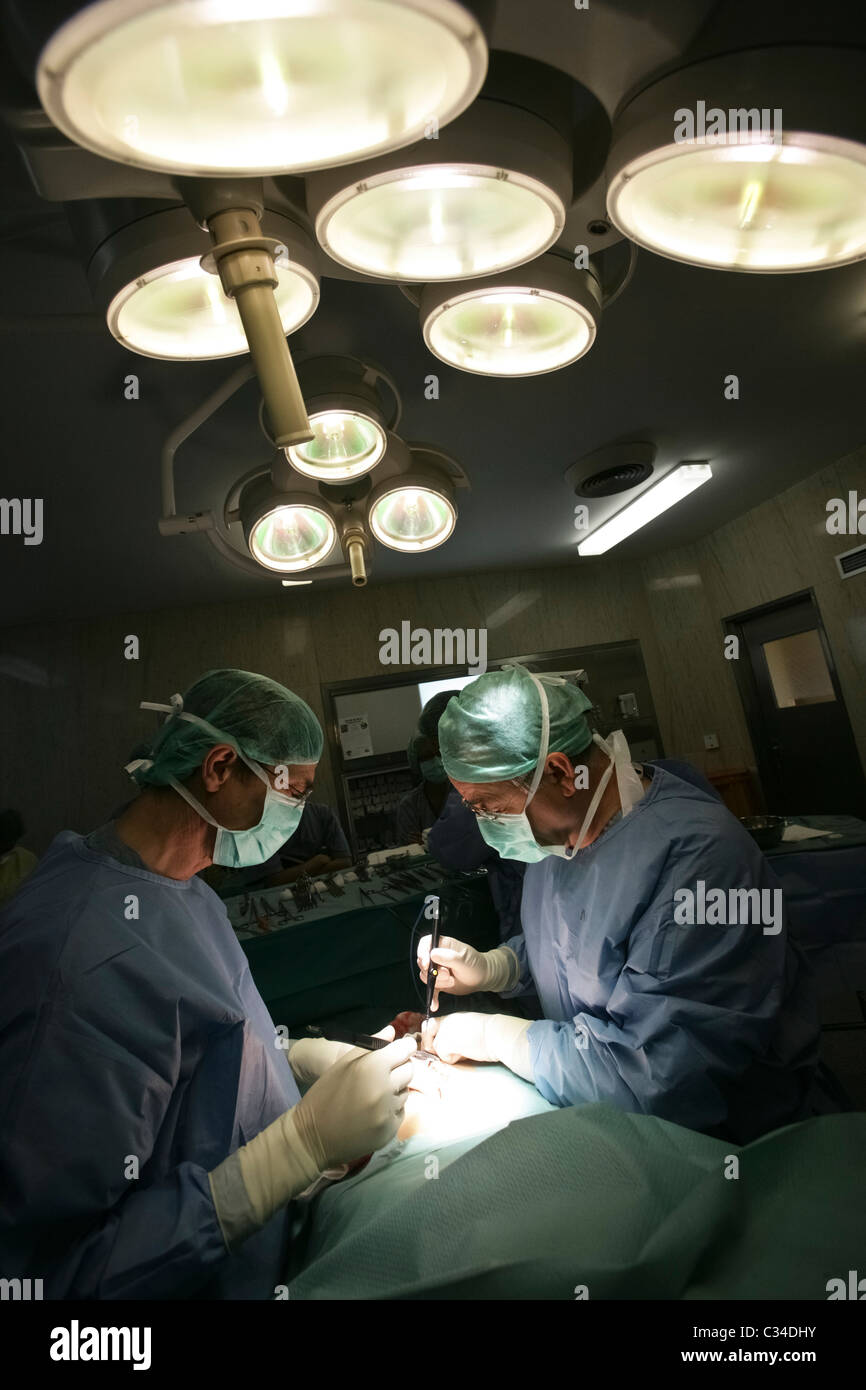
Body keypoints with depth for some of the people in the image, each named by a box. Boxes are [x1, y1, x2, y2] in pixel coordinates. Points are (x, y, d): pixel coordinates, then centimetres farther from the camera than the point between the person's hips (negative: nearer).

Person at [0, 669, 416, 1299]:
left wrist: (299, 1056, -4)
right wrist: (311, 1138, -31)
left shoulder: (186, 893, -2)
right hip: (204, 1278, -7)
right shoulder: (81, 954, -33)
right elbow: (57, 1273, -30)